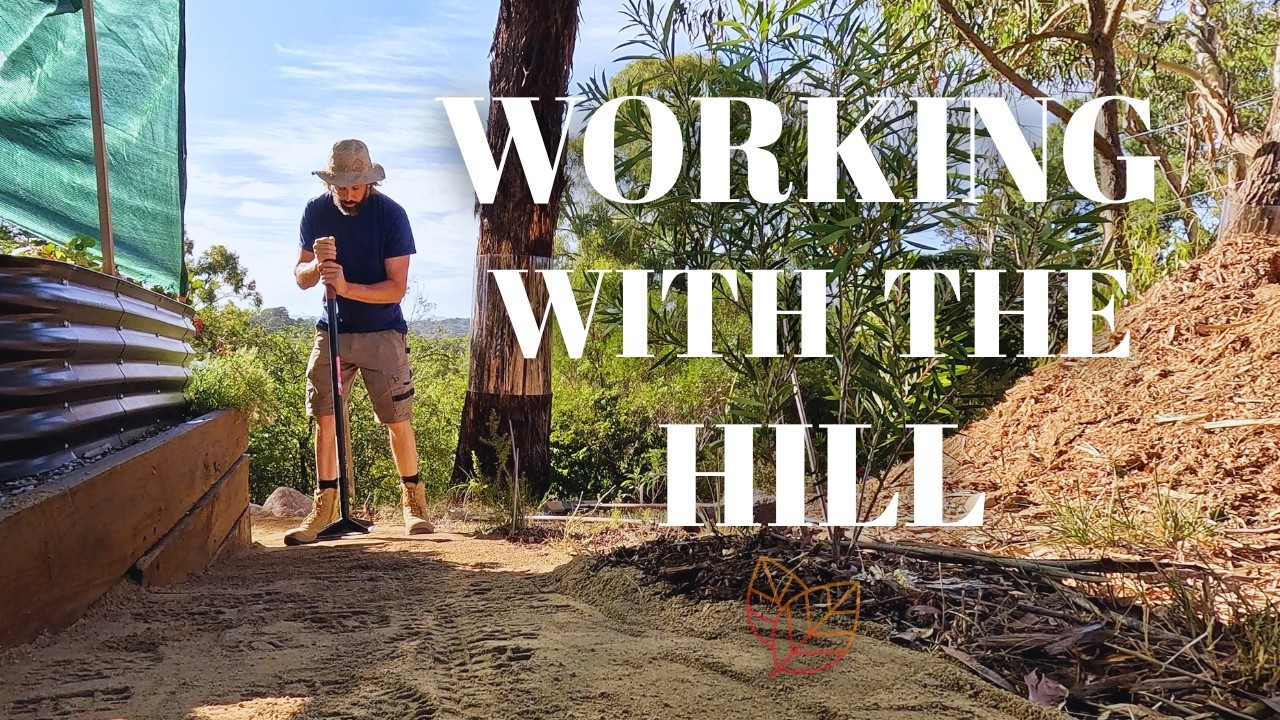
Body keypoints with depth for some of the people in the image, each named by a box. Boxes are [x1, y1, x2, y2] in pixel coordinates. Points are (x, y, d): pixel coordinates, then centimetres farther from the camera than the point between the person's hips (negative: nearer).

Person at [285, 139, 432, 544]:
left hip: (382, 333, -3)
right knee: (325, 418, -1)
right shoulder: (316, 212, -2)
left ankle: (414, 503, 15)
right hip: (332, 331, 3)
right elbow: (300, 278, 1)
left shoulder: (390, 215, -13)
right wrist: (316, 264, -22)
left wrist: (347, 287, -31)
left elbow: (397, 288, -17)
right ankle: (324, 508, 10)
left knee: (397, 420, -2)